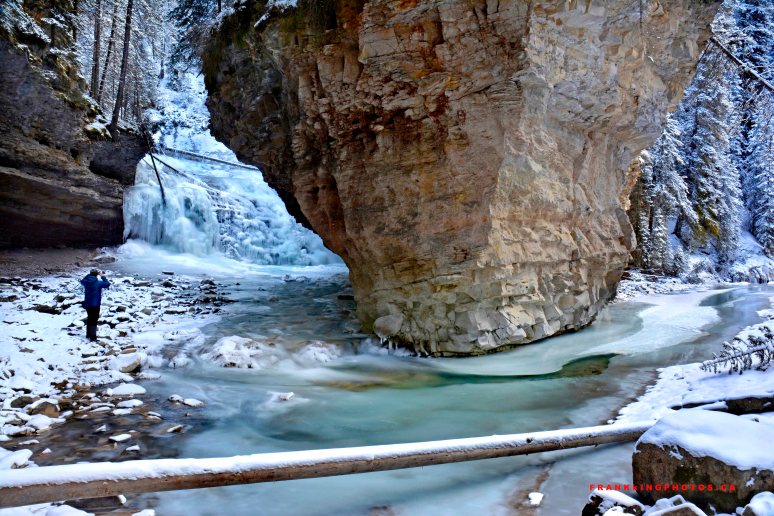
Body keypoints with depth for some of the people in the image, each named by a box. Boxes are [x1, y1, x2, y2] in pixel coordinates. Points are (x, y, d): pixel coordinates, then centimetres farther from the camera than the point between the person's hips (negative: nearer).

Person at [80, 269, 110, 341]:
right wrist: (103, 276, 0)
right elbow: (107, 284, -7)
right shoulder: (98, 283, -17)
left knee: (89, 318, 21)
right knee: (94, 320, 0)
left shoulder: (86, 282, -4)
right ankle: (93, 337, 0)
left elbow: (82, 281, 20)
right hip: (95, 305, -6)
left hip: (87, 304, 6)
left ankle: (88, 334, 32)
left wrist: (89, 275, 15)